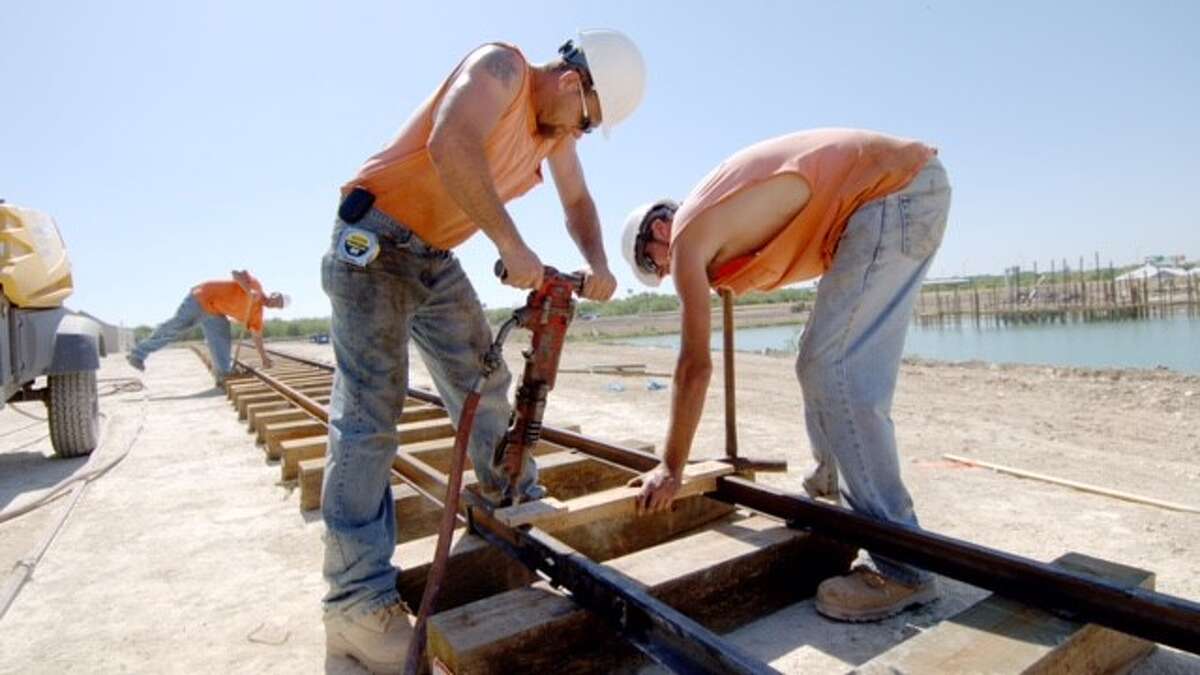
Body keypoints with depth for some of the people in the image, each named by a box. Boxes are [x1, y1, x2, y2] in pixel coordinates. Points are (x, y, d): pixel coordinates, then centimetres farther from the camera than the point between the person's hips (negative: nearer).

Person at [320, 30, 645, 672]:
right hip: (373, 241, -8)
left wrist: (598, 264, -5)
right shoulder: (501, 67, -16)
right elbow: (449, 145, -33)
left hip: (435, 257, 8)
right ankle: (357, 602, -8)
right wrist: (513, 246, -35)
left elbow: (577, 201, 14)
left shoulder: (557, 126, 10)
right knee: (369, 413, -13)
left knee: (484, 384, 9)